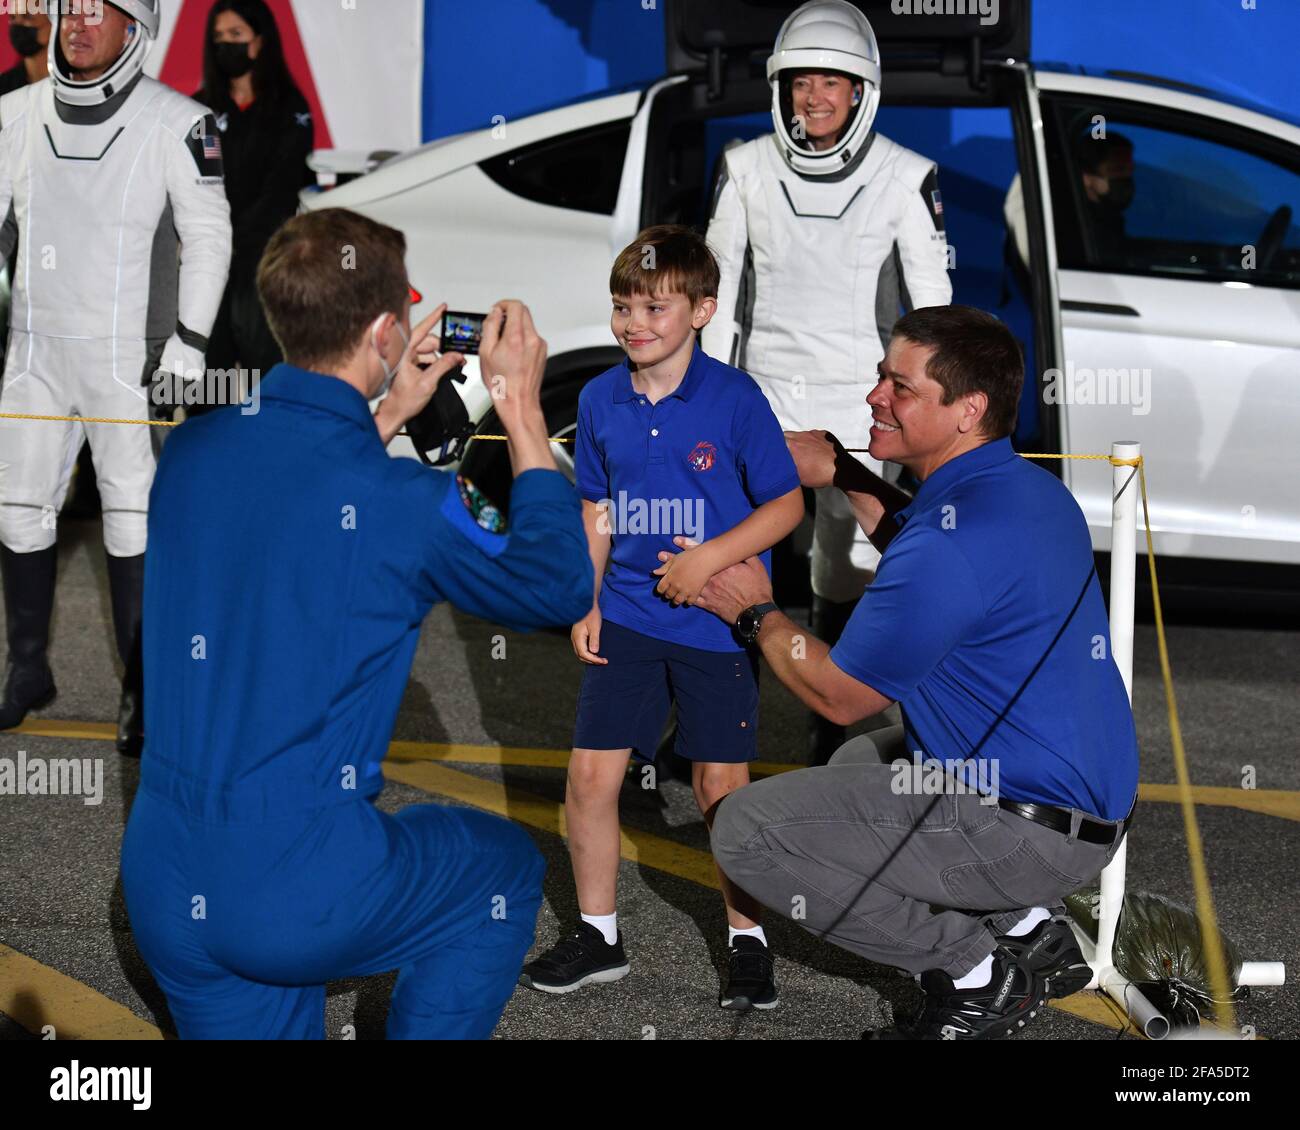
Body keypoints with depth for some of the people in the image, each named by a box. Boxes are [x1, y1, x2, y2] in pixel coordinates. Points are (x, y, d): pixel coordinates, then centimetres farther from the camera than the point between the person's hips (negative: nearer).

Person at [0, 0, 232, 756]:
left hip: (128, 353, -4)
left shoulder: (176, 121, -8)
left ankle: (141, 692, 8)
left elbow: (209, 233, -8)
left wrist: (189, 340, -15)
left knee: (134, 520, -2)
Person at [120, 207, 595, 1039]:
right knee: (506, 866, 23)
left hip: (160, 886, 5)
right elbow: (560, 589, 3)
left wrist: (387, 416, 25)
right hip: (302, 895, -5)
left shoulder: (192, 449, 2)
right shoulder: (410, 505, -16)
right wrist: (523, 414, 8)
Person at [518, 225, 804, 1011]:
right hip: (628, 617, 4)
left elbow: (787, 503, -8)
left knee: (722, 787, 1)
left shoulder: (734, 399, -12)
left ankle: (749, 940, 19)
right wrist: (587, 604, 7)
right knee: (592, 773, 1)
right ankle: (598, 937, 17)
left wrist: (711, 558, -19)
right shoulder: (601, 401, 2)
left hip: (716, 622, -4)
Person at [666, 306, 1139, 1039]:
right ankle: (1030, 927, 18)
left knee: (746, 831, -9)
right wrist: (841, 473, 19)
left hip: (1027, 829, -10)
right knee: (854, 764, 33)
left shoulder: (953, 544, -25)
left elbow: (838, 696, -14)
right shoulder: (1029, 487, 4)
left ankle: (977, 976, -1)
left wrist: (754, 612, 2)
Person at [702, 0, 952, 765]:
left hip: (858, 399, -1)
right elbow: (721, 289, 7)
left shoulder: (904, 178, -5)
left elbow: (932, 300, -1)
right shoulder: (748, 170, 0)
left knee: (848, 563, 4)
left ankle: (830, 725, 19)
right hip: (765, 393, 2)